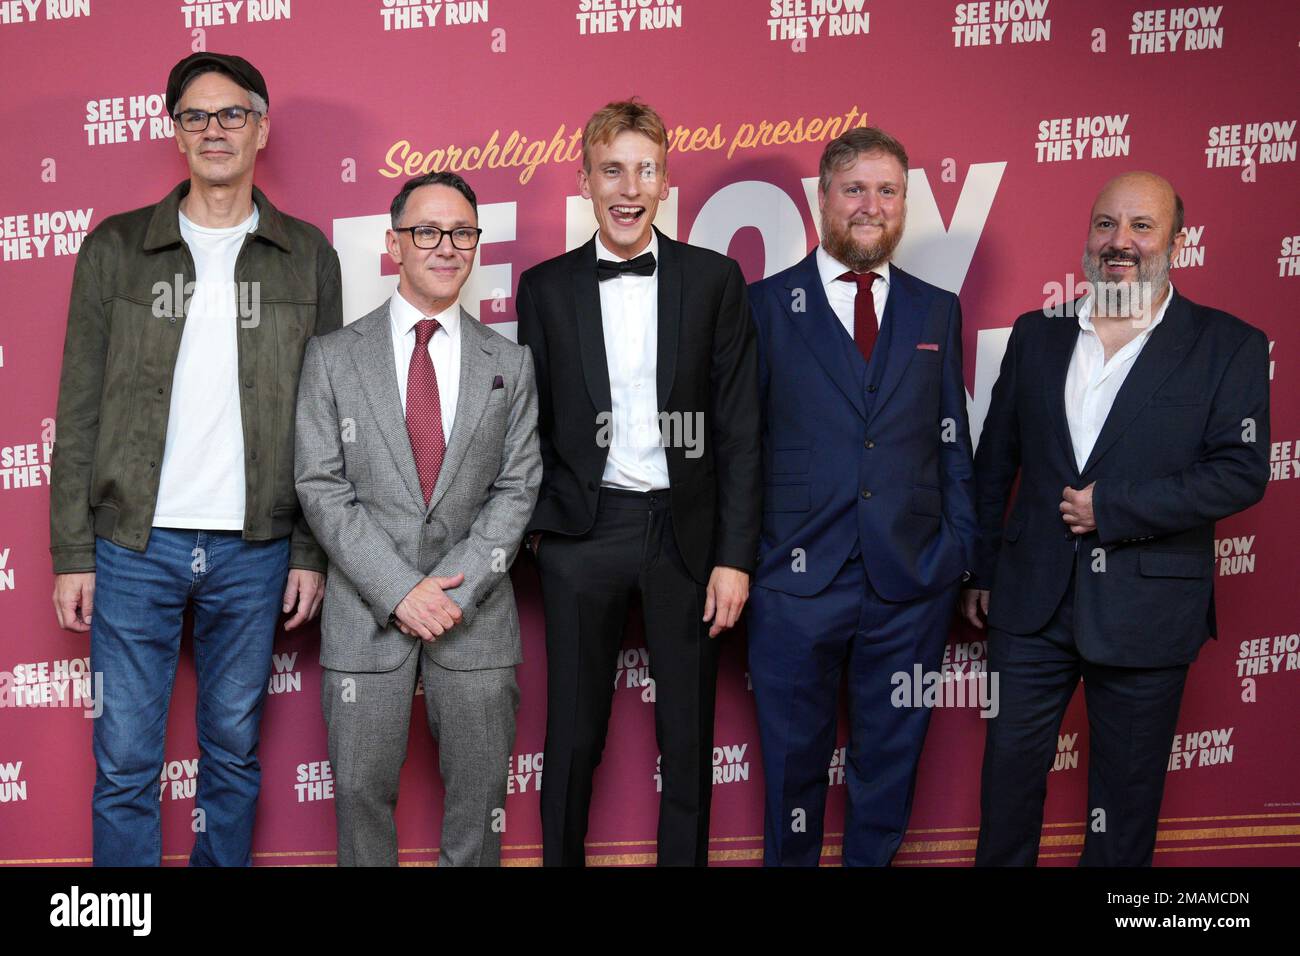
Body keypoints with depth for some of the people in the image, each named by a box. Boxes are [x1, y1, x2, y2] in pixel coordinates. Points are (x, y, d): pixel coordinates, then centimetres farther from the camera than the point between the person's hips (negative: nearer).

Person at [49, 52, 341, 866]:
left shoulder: (306, 256, 6)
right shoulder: (115, 249, 4)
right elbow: (79, 413, 4)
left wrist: (312, 551, 0)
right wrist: (72, 553, -2)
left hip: (253, 550, 0)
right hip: (134, 544, 0)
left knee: (235, 752, 11)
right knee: (125, 762, 4)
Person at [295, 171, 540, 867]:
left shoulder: (510, 364, 7)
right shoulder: (334, 358, 3)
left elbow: (516, 489, 2)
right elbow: (322, 488, -3)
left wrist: (456, 588, -11)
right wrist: (398, 590, -13)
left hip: (476, 612, 1)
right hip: (367, 612, -1)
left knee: (478, 797, 9)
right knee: (361, 790, 7)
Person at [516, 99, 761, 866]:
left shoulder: (715, 279, 2)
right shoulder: (546, 288, 5)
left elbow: (738, 428, 0)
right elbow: (531, 422, 7)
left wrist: (735, 556, -5)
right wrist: (538, 525, -2)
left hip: (685, 529, 0)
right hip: (583, 531, 0)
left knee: (688, 735, 9)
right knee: (573, 735, 9)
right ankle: (561, 857, 23)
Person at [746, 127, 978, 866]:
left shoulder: (937, 311, 10)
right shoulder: (767, 305, 1)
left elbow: (954, 444, 10)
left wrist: (963, 557, 4)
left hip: (912, 583, 3)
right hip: (798, 580, -2)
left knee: (891, 761, 13)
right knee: (794, 763, 10)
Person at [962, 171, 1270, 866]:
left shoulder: (1228, 346, -4)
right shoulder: (1037, 334, 6)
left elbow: (1242, 472, -12)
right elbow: (995, 463, 11)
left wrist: (1113, 508, -17)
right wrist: (980, 570, 12)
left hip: (1146, 609, -2)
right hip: (1032, 600, 3)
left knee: (1127, 790, 12)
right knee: (1009, 767, 11)